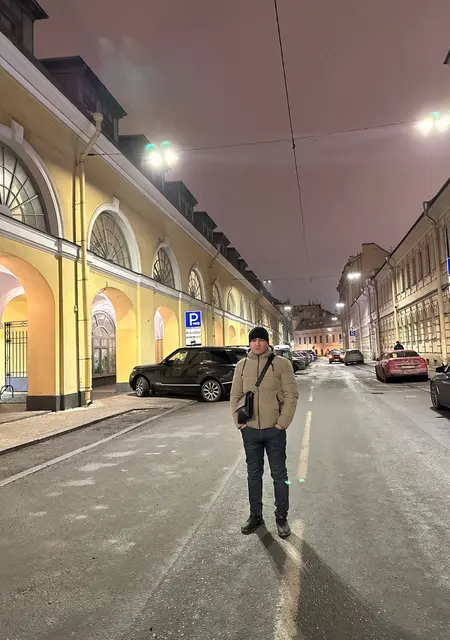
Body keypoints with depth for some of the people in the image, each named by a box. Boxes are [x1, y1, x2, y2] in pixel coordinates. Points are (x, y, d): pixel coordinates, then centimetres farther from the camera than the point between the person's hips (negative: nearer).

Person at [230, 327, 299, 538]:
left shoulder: (281, 363, -5)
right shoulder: (242, 365, 5)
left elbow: (291, 395, -7)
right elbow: (235, 396, 9)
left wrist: (282, 423, -11)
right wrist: (238, 422, 1)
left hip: (274, 429, -3)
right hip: (250, 429, 3)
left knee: (279, 474, 8)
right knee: (253, 474, 14)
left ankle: (281, 517, 23)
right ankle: (255, 515, 28)